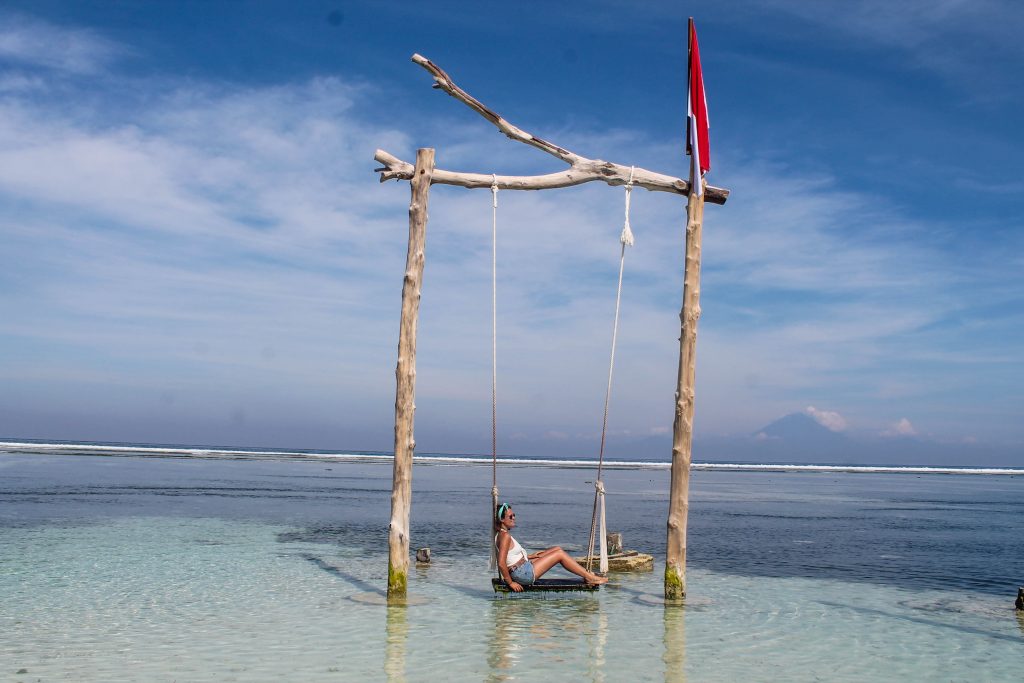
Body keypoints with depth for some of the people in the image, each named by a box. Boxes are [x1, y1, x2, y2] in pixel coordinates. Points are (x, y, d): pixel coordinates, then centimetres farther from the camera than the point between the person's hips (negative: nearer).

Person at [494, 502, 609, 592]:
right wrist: (510, 582, -21)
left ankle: (586, 574, 15)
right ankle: (590, 578, 2)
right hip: (523, 574, -11)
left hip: (524, 566, 11)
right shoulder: (505, 536, -21)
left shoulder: (501, 535, 11)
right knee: (559, 554, -7)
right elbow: (501, 563, -28)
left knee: (557, 549, 13)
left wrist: (530, 556, 17)